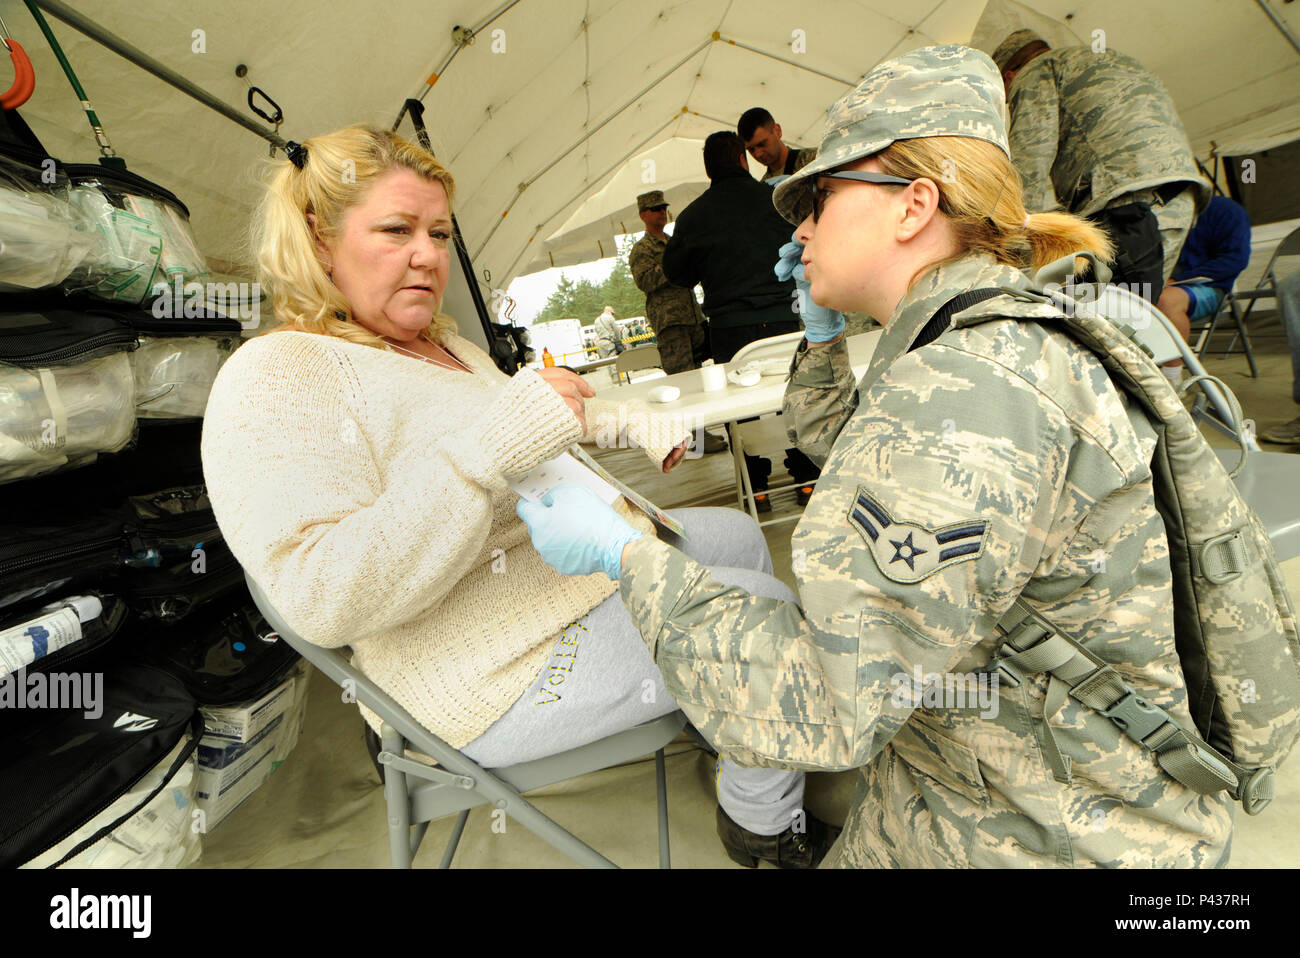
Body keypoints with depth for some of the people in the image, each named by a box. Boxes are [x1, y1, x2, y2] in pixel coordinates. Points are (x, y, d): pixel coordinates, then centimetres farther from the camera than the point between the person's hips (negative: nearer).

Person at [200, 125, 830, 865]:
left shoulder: (448, 344, 10)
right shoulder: (275, 380, -19)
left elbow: (547, 418, 26)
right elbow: (320, 597, -30)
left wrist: (633, 422, 10)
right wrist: (490, 453, -37)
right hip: (503, 673, -10)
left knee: (739, 536, 20)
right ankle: (766, 825, 18)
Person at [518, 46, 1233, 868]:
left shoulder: (966, 392, -33)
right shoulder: (992, 342, 2)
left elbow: (817, 708, -36)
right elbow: (842, 441, 20)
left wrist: (628, 554, -26)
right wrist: (823, 325, 6)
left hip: (1052, 835, -9)